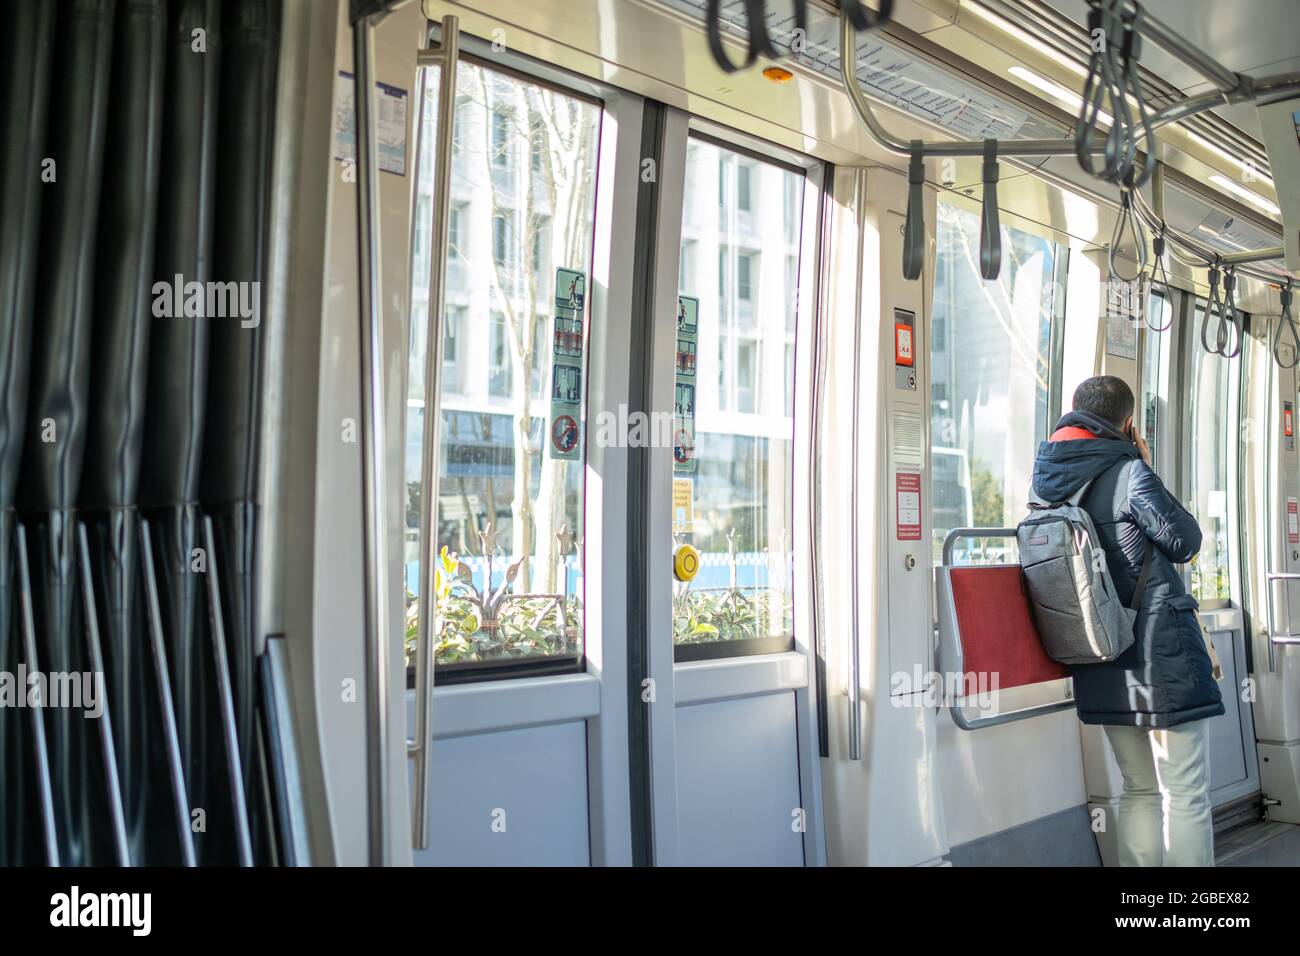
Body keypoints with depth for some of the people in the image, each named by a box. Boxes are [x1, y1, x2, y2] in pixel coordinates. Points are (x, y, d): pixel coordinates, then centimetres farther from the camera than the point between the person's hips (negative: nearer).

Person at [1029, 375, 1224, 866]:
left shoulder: (1051, 480, 7)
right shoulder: (1128, 472, -13)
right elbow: (1185, 541, -2)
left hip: (1102, 662, 7)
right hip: (1160, 653, -7)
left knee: (1140, 790, 17)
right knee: (1185, 796, -1)